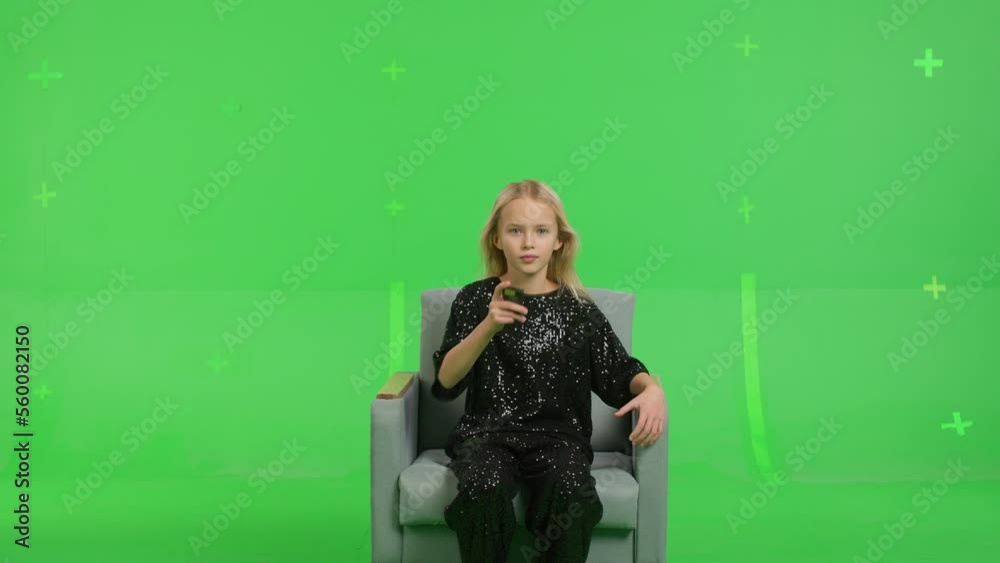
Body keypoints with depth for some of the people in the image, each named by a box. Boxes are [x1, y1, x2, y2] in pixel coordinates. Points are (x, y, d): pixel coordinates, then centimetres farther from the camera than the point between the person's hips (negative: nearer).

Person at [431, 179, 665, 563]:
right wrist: (488, 327, -23)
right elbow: (445, 383, -8)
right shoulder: (475, 298, 2)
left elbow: (621, 373, 8)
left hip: (557, 433, 1)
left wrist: (651, 389, -15)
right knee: (485, 487, -32)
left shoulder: (579, 309, 5)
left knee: (571, 490, -31)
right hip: (486, 432, 0)